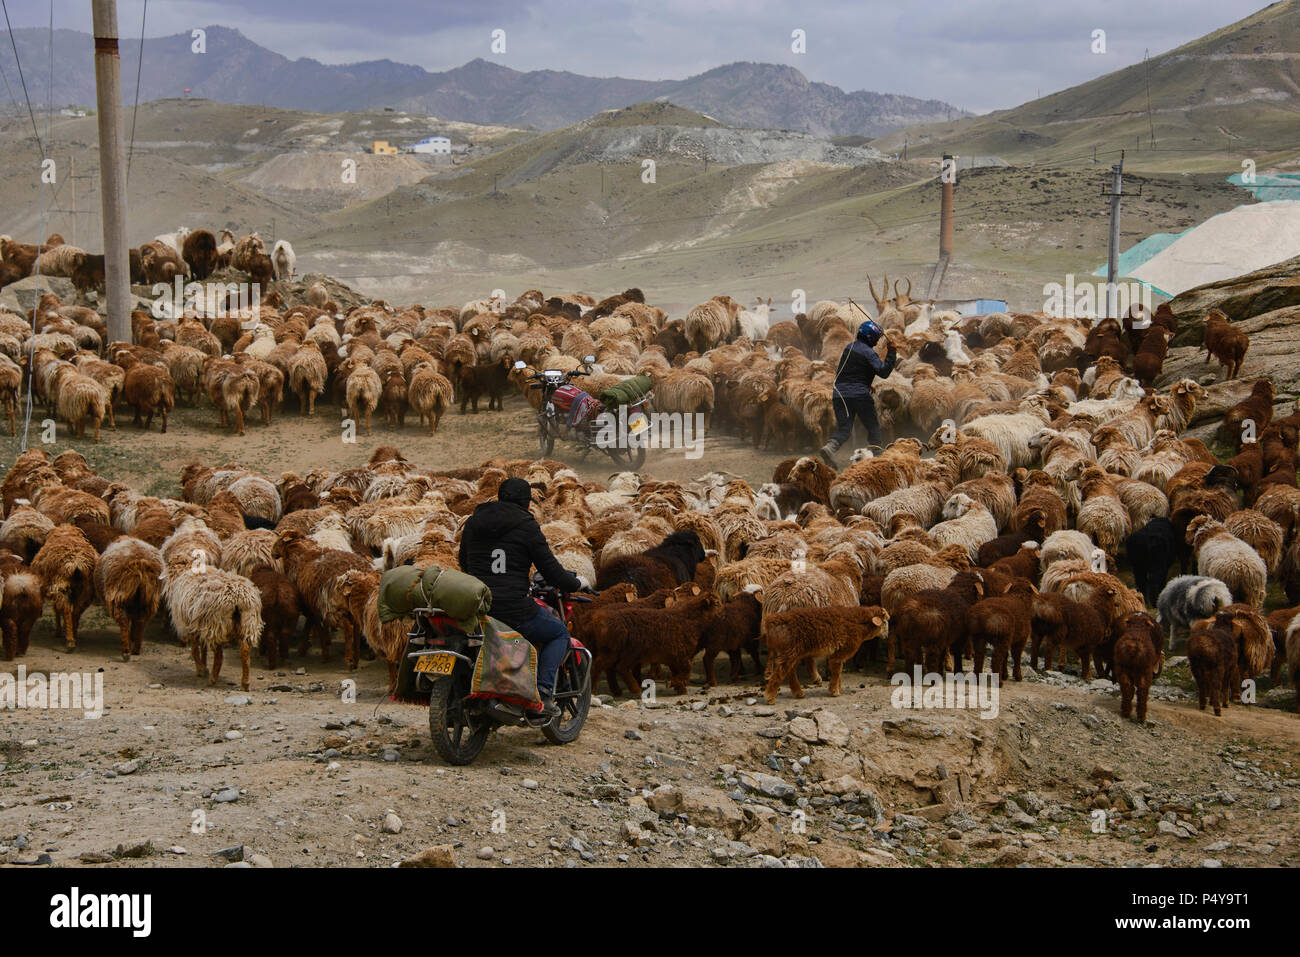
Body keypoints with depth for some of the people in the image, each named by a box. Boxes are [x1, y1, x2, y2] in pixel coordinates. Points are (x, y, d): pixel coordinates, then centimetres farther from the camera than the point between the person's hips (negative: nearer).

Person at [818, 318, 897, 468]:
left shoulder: (849, 347, 15)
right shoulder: (869, 352, -7)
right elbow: (883, 372, -16)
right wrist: (892, 352, -13)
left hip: (840, 393, 6)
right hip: (860, 394, -6)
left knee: (844, 429, 2)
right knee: (873, 427, 11)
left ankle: (830, 447, -26)